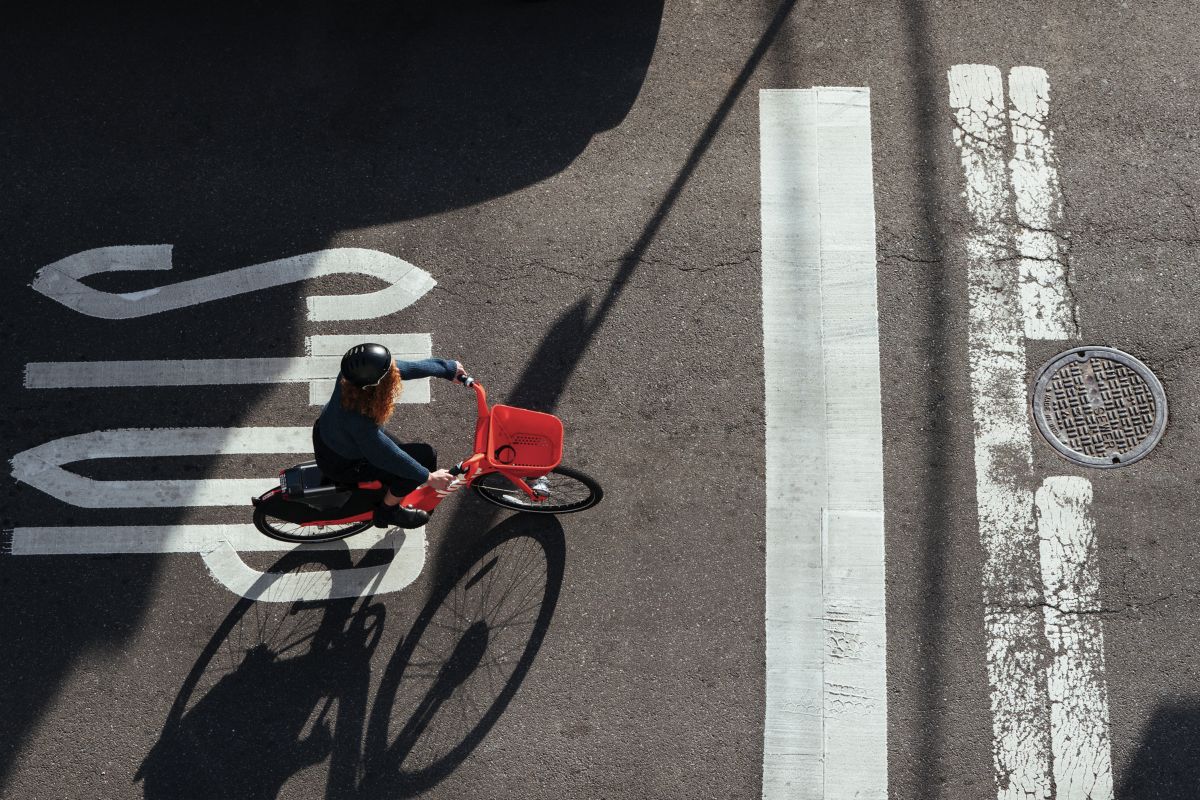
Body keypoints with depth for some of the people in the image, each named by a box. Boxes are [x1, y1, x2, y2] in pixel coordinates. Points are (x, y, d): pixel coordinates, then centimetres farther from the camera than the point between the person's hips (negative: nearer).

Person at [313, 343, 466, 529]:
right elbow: (387, 456, -29)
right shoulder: (359, 422, -42)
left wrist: (448, 368, 2)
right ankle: (387, 512, 14)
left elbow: (406, 367, -11)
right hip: (341, 464, -7)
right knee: (423, 456, -9)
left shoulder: (354, 376, -24)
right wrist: (428, 477, -18)